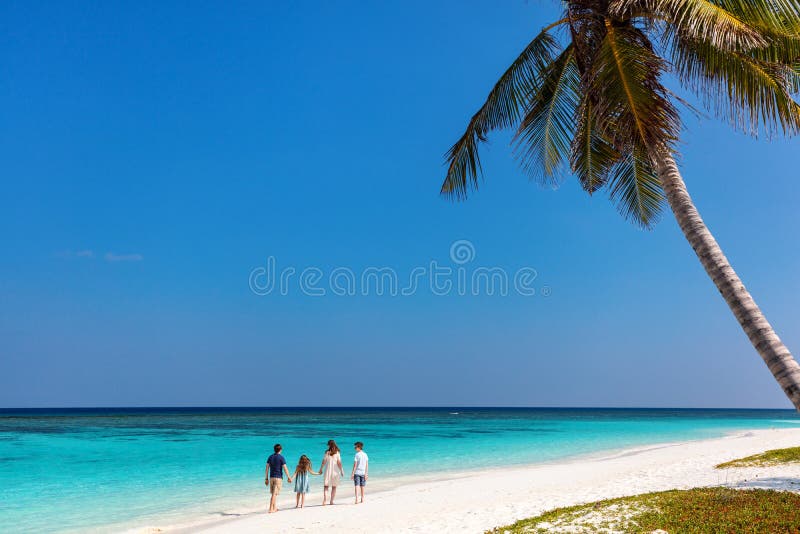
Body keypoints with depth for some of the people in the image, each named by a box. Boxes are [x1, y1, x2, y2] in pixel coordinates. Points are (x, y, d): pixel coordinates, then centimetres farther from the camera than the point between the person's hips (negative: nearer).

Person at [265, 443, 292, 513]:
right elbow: (285, 468, -10)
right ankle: (271, 509, -9)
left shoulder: (270, 457, 7)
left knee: (273, 494, 15)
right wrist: (288, 477, -1)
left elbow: (267, 468, 6)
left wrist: (266, 478, 10)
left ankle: (274, 508, 21)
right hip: (278, 477, -5)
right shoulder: (281, 457, -8)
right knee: (274, 494, -5)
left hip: (271, 477, 5)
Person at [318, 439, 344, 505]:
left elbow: (324, 462, -1)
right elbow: (339, 463, -6)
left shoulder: (327, 452, -6)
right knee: (334, 487, 11)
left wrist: (321, 469, 12)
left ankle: (324, 501, -7)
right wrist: (341, 471, 3)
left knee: (326, 486, 6)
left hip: (328, 471, 0)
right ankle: (331, 501, 11)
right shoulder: (337, 453, -6)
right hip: (335, 471, 0)